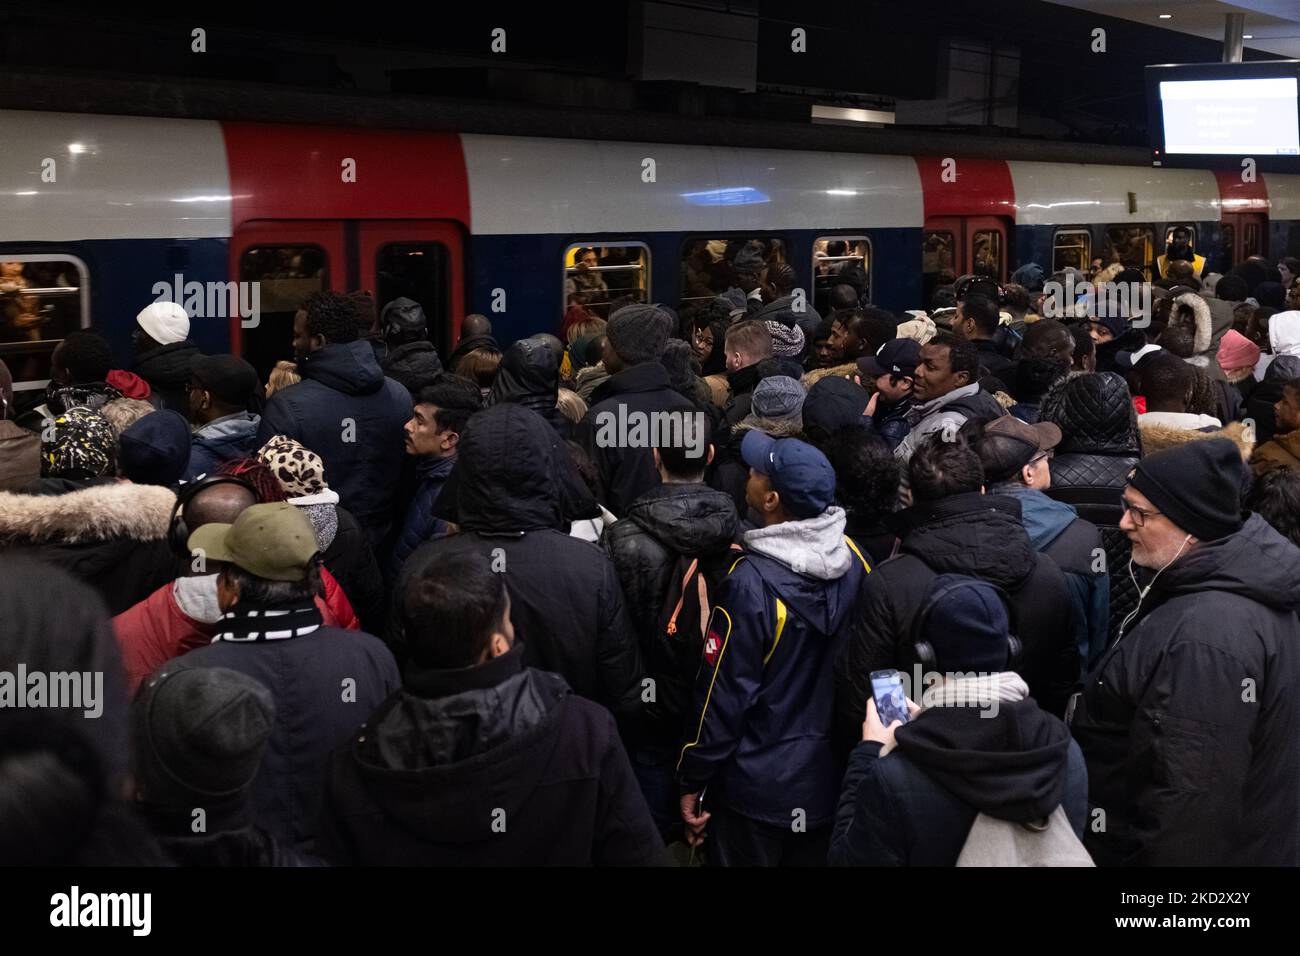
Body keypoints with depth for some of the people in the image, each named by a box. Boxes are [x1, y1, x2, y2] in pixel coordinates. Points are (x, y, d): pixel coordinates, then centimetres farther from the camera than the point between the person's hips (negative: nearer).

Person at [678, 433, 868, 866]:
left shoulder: (751, 583, -25)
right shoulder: (855, 560, -8)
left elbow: (724, 694, -18)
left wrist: (691, 782, -8)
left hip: (756, 788, -5)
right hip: (830, 782, 5)